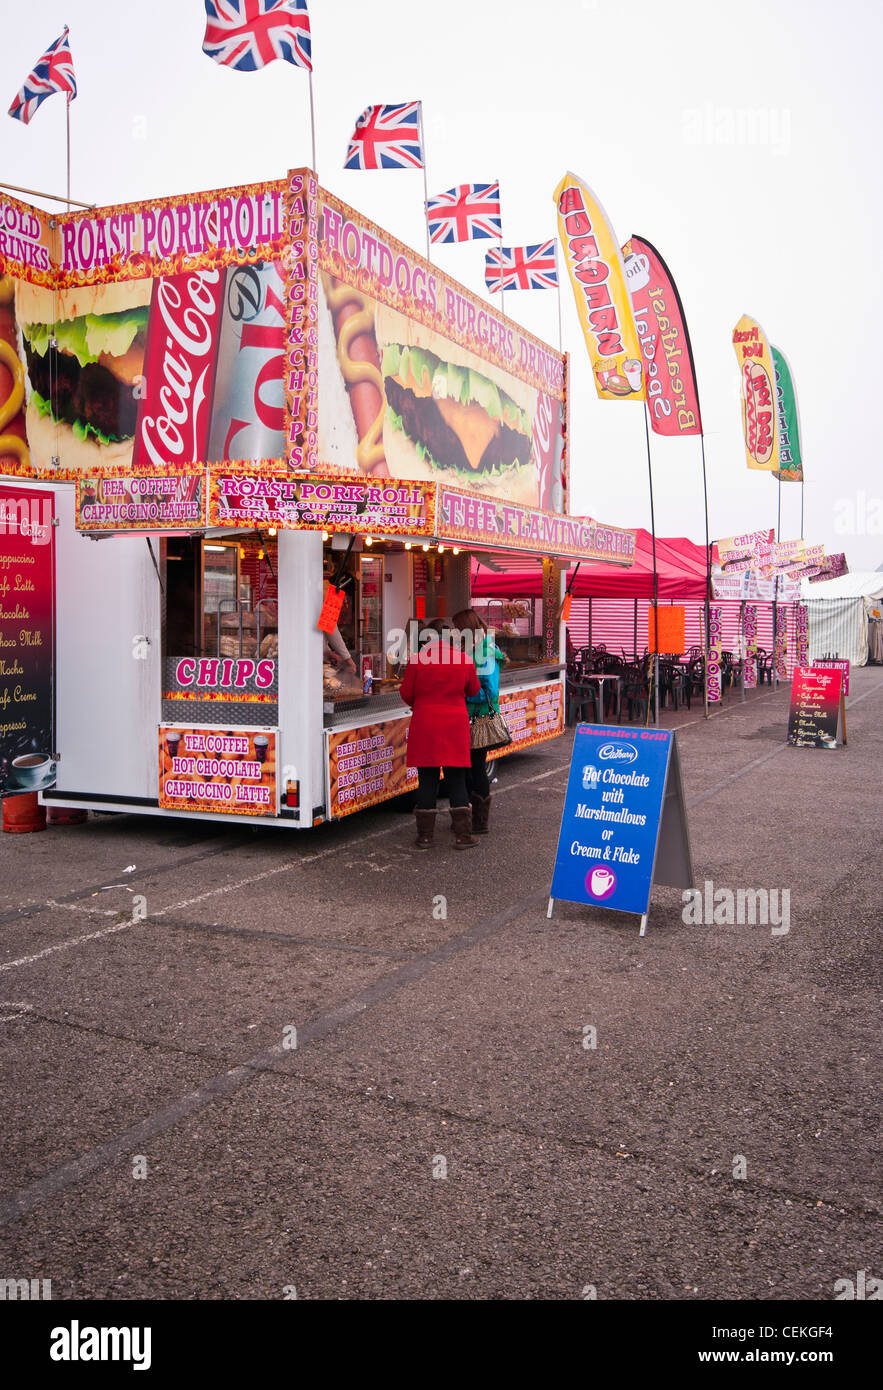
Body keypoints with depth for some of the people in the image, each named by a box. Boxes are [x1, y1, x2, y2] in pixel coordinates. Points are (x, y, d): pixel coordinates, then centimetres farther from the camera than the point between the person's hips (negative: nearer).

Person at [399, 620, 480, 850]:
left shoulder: (417, 659, -6)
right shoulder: (464, 660, 0)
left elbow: (406, 693, 1)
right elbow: (473, 690, 13)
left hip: (425, 724, -1)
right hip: (456, 724, 1)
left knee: (427, 780, 6)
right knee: (456, 780, 8)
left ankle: (425, 835, 10)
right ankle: (463, 835, 7)